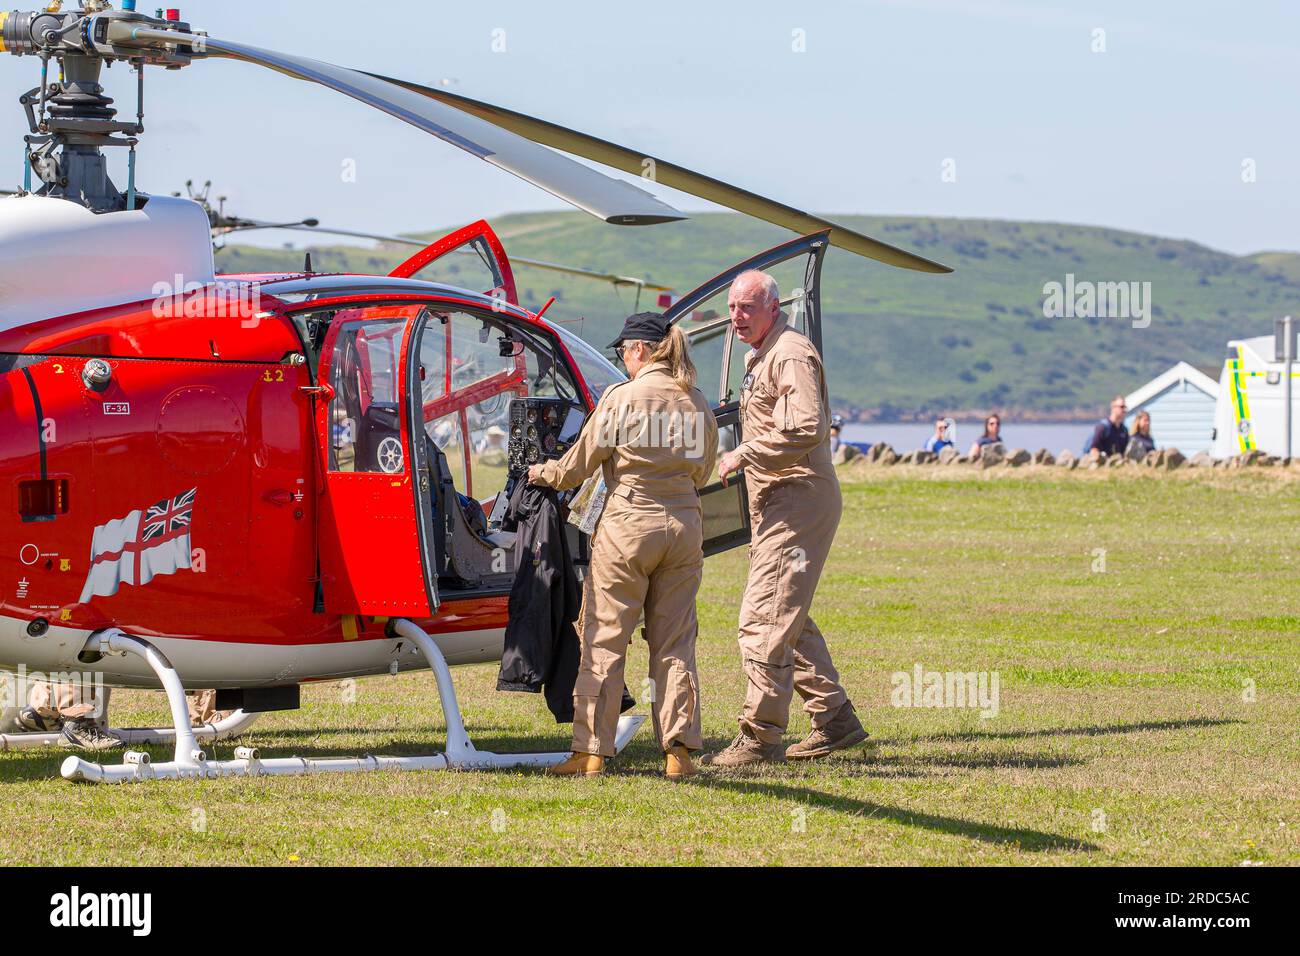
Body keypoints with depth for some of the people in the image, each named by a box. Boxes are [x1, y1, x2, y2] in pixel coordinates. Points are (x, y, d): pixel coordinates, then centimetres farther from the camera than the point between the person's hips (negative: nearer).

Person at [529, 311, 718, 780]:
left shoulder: (621, 397, -8)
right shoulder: (697, 403, 6)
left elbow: (580, 463, -1)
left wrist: (543, 474, 18)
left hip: (628, 526, -4)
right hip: (684, 526, 5)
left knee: (604, 640, 2)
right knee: (674, 643, 9)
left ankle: (590, 751, 3)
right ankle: (679, 750, 5)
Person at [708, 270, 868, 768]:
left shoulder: (791, 354, -14)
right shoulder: (759, 357, 20)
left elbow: (806, 429, -27)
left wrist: (741, 455, -21)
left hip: (799, 498, -11)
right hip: (775, 503, 11)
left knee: (765, 616, -13)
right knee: (788, 618, 15)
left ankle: (761, 736, -13)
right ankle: (834, 719, 21)